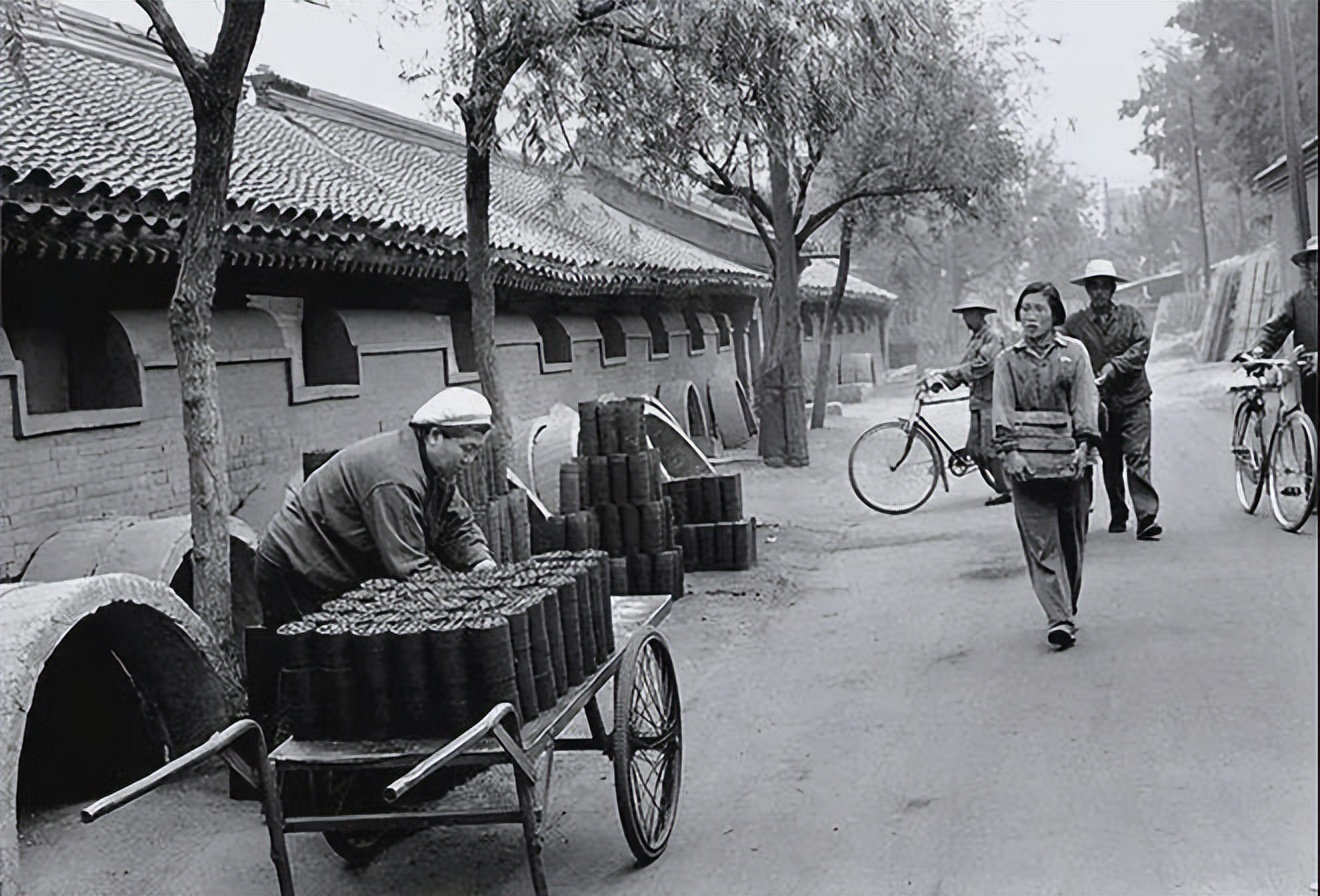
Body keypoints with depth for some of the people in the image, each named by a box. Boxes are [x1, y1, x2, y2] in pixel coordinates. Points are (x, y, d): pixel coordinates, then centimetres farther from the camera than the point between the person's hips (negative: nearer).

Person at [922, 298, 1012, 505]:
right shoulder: (977, 337, 18)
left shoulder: (994, 336, -12)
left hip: (991, 399, -9)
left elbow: (980, 366, -22)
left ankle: (1005, 491, 5)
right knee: (974, 450, 9)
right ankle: (1002, 484, 21)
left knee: (990, 449, -6)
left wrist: (944, 373, -21)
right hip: (979, 399, 9)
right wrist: (941, 381, -4)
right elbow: (966, 366, 12)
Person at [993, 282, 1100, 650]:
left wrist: (1084, 444, -15)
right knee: (1041, 543, -8)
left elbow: (1086, 399, -1)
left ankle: (1066, 611, 24)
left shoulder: (1073, 351, 8)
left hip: (1070, 460, 1)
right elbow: (1001, 408, -2)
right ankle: (1059, 619, -11)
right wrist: (1009, 450, -17)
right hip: (1026, 463, -1)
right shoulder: (1007, 359, 8)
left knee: (1072, 540, 8)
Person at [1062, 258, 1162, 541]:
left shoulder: (1131, 315, 4)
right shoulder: (1075, 323, 3)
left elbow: (1141, 348, -6)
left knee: (1138, 458, -10)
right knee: (1110, 462, 10)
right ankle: (1118, 516, 23)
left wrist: (1113, 367, -19)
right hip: (1099, 401, 1)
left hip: (1132, 398, -1)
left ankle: (1146, 517, -13)